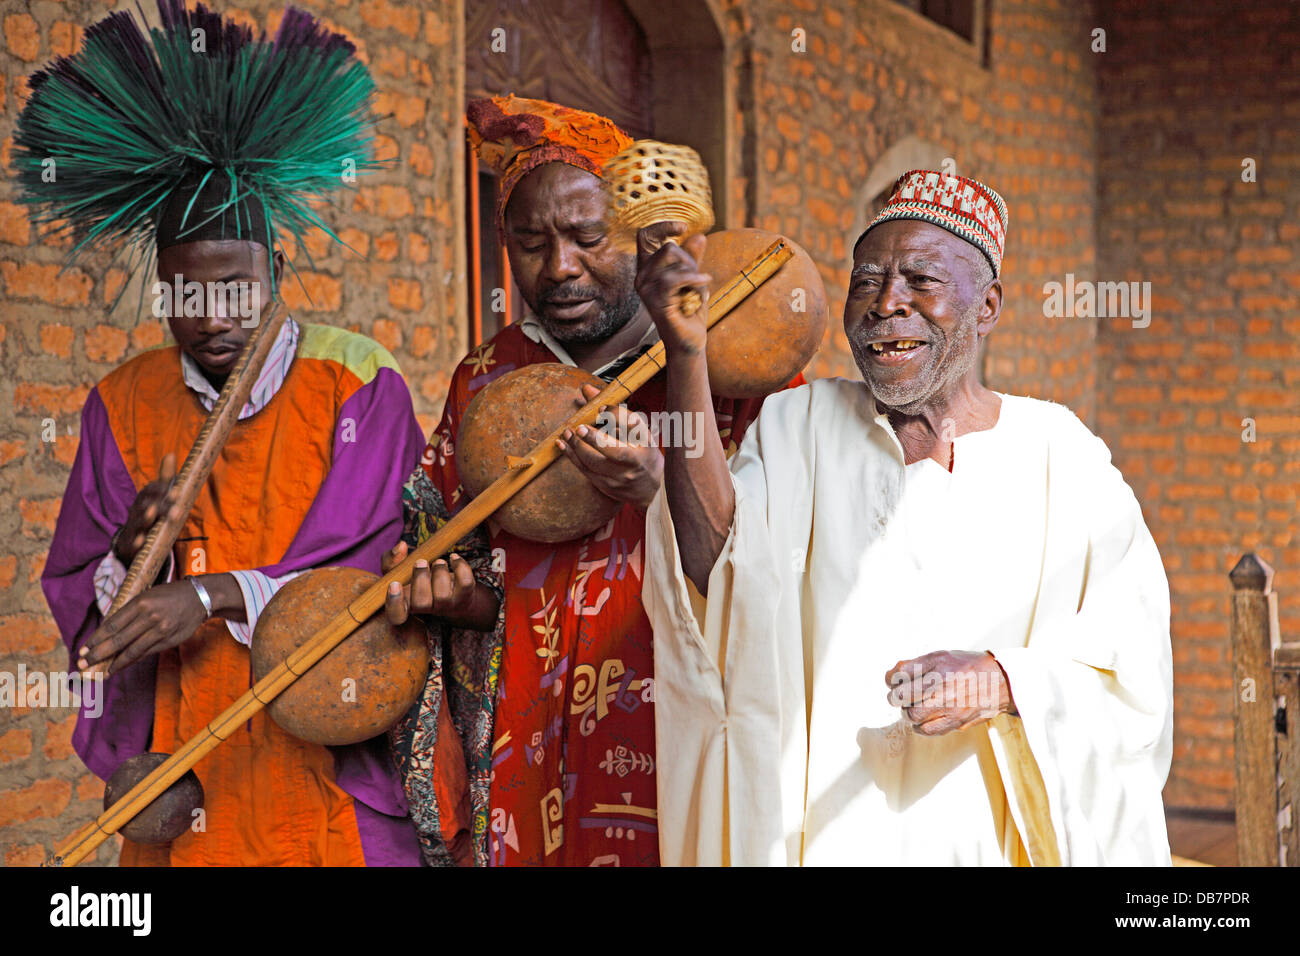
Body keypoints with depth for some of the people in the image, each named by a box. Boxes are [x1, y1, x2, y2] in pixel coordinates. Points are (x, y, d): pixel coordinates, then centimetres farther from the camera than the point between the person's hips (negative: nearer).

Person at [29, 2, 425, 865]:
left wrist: (217, 594, -23)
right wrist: (130, 555, -15)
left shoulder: (359, 385, -4)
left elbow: (360, 572, -11)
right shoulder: (124, 403, 5)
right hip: (178, 780, 2)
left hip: (326, 769, -2)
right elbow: (73, 606, 6)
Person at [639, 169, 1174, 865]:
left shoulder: (1059, 456, 0)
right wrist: (686, 358, -24)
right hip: (818, 832, 1)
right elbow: (715, 569, -16)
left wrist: (999, 684, -24)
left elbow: (1137, 665, -7)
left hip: (996, 840, 0)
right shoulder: (800, 427, 3)